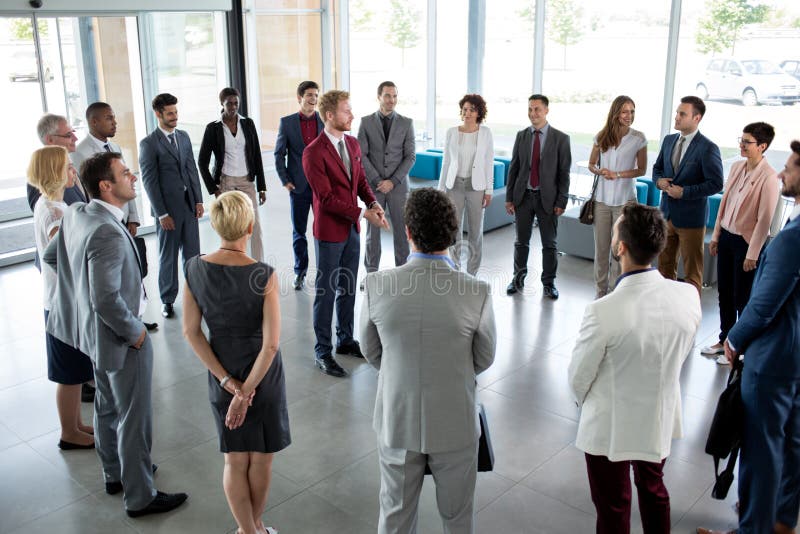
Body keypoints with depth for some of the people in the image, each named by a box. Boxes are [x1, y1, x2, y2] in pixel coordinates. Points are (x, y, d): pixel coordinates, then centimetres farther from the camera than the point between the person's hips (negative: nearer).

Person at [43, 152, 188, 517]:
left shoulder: (75, 215, -2)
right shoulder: (108, 233, -31)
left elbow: (50, 256, 14)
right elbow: (107, 300, -33)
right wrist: (135, 332, -18)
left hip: (95, 332, 10)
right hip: (120, 338, -10)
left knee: (108, 407, 25)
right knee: (134, 418, 6)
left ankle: (114, 474, 45)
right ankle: (140, 497, 21)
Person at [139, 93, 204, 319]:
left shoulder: (183, 136, 9)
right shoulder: (148, 143, -8)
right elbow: (149, 181, -10)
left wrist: (198, 200, 6)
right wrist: (162, 213, -13)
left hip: (189, 205, 5)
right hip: (167, 208, -5)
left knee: (192, 253, 10)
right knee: (168, 257, 6)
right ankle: (167, 300, 19)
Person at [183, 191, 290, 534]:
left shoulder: (195, 269, -12)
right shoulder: (264, 276, -23)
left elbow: (191, 332, -9)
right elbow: (271, 344, -24)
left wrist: (228, 382, -7)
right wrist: (246, 391, -14)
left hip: (221, 376, 3)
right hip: (262, 375, -3)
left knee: (235, 460, 17)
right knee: (260, 458, 19)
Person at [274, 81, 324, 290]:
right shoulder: (287, 122, 2)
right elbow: (279, 153, 5)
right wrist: (285, 180, -2)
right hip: (298, 186, 0)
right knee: (299, 231, 8)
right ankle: (300, 272, 20)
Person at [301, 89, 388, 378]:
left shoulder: (352, 144, 6)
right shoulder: (314, 153, -19)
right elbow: (326, 198, -21)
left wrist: (373, 203, -8)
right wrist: (363, 213, -22)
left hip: (352, 229, 7)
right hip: (329, 231, -7)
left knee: (348, 288, 17)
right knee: (326, 292, 4)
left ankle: (346, 340, 32)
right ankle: (322, 352, 16)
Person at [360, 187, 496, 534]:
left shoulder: (377, 286, -19)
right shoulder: (477, 293, -23)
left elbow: (371, 352, -2)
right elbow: (483, 359, -6)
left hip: (396, 420, 1)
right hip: (454, 424, -1)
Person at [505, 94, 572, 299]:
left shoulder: (560, 138, -3)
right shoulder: (521, 136, 5)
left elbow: (564, 172, -4)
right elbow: (513, 168, 6)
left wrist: (561, 201, -8)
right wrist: (509, 197, 2)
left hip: (547, 198, -2)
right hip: (523, 196, 2)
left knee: (549, 244, 6)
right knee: (521, 241, 11)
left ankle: (548, 283, 19)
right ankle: (518, 279, 25)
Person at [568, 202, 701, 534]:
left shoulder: (603, 312, -33)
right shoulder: (689, 297, -18)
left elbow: (578, 378, -17)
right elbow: (680, 356, 0)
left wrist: (586, 403, 5)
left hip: (610, 428, -4)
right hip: (662, 420, 5)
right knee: (654, 490, 30)